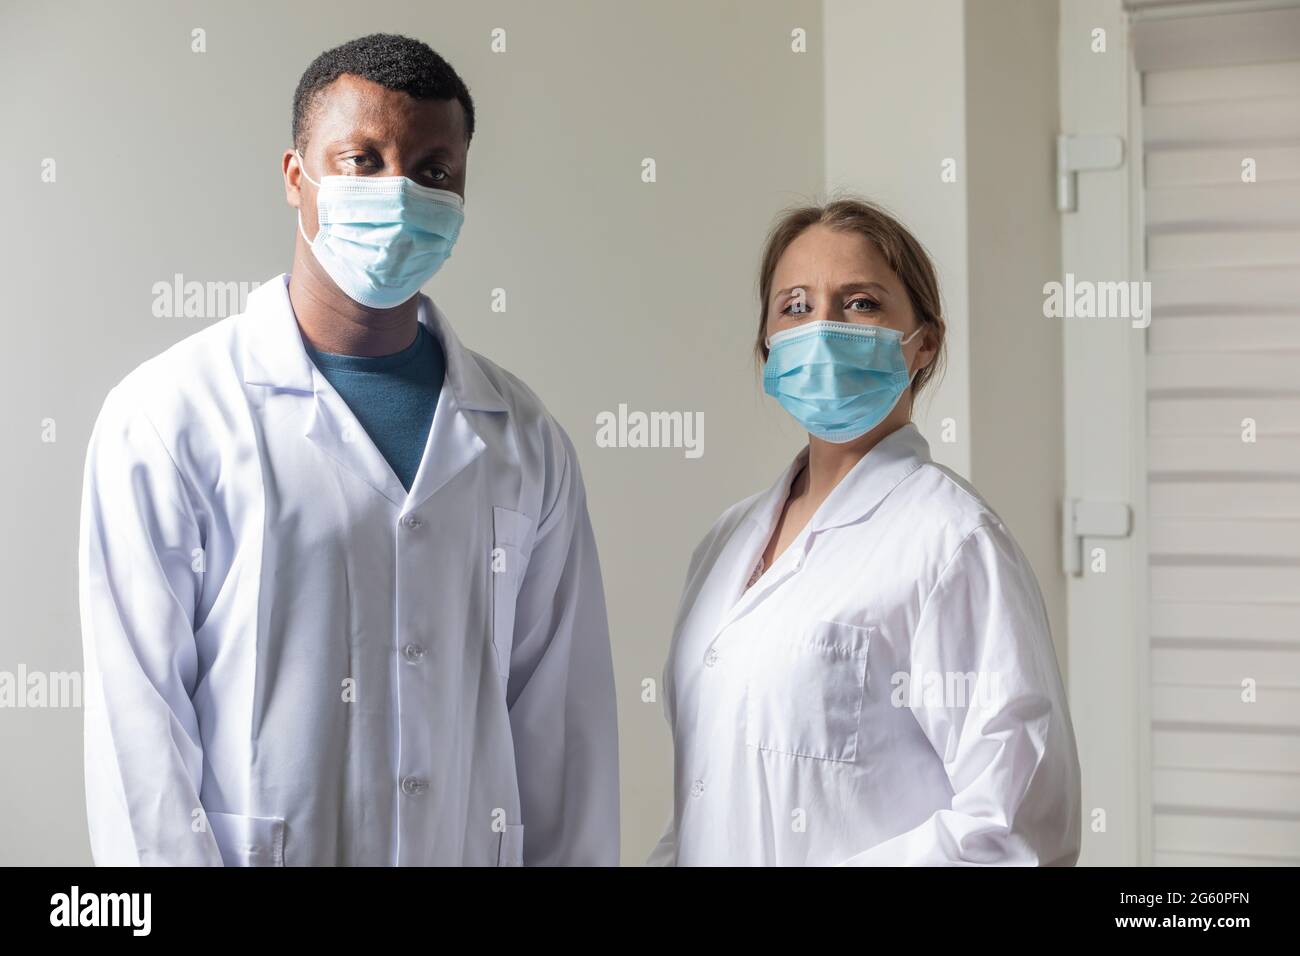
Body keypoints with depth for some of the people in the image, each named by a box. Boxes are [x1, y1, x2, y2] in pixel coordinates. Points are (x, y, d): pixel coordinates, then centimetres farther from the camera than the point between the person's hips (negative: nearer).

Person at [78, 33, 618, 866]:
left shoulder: (525, 441, 2)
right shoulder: (167, 420, -10)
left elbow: (563, 726, 2)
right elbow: (138, 726, -12)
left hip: (474, 846, 4)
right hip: (259, 845, -3)